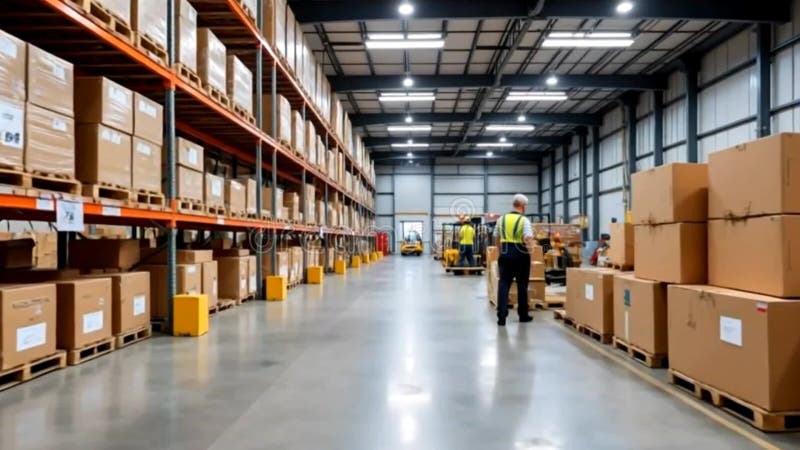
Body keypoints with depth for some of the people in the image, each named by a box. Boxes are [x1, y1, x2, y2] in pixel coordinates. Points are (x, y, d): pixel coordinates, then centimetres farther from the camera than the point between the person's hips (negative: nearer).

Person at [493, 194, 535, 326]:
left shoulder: (502, 219, 7)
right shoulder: (524, 220, -8)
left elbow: (496, 238, 14)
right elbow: (528, 239, -18)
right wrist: (531, 237, 3)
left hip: (505, 253, 3)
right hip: (520, 254, -3)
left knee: (503, 284, 3)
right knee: (522, 285, 10)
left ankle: (501, 316, -6)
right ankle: (523, 315, 21)